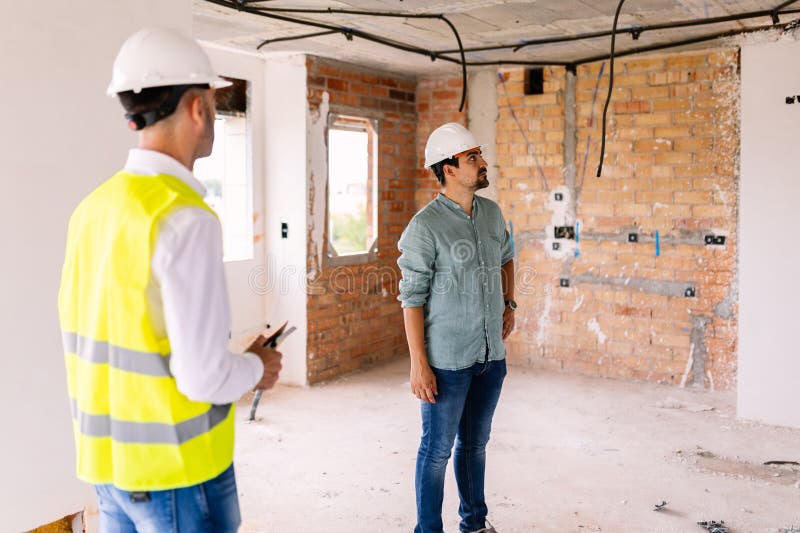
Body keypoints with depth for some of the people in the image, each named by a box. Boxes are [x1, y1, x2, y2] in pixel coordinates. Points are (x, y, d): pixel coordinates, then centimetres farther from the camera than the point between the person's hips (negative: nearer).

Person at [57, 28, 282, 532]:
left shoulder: (93, 208, 1)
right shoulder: (185, 218, -22)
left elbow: (85, 338, 8)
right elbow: (204, 376, -24)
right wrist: (258, 369, -3)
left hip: (106, 457, 7)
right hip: (176, 468, -7)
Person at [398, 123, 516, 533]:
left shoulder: (492, 213, 5)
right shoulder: (425, 226, -15)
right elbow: (412, 298, -14)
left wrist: (510, 304, 12)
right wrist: (419, 364, -16)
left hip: (491, 355, 6)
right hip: (447, 360, -6)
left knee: (475, 443, 20)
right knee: (438, 449, 7)